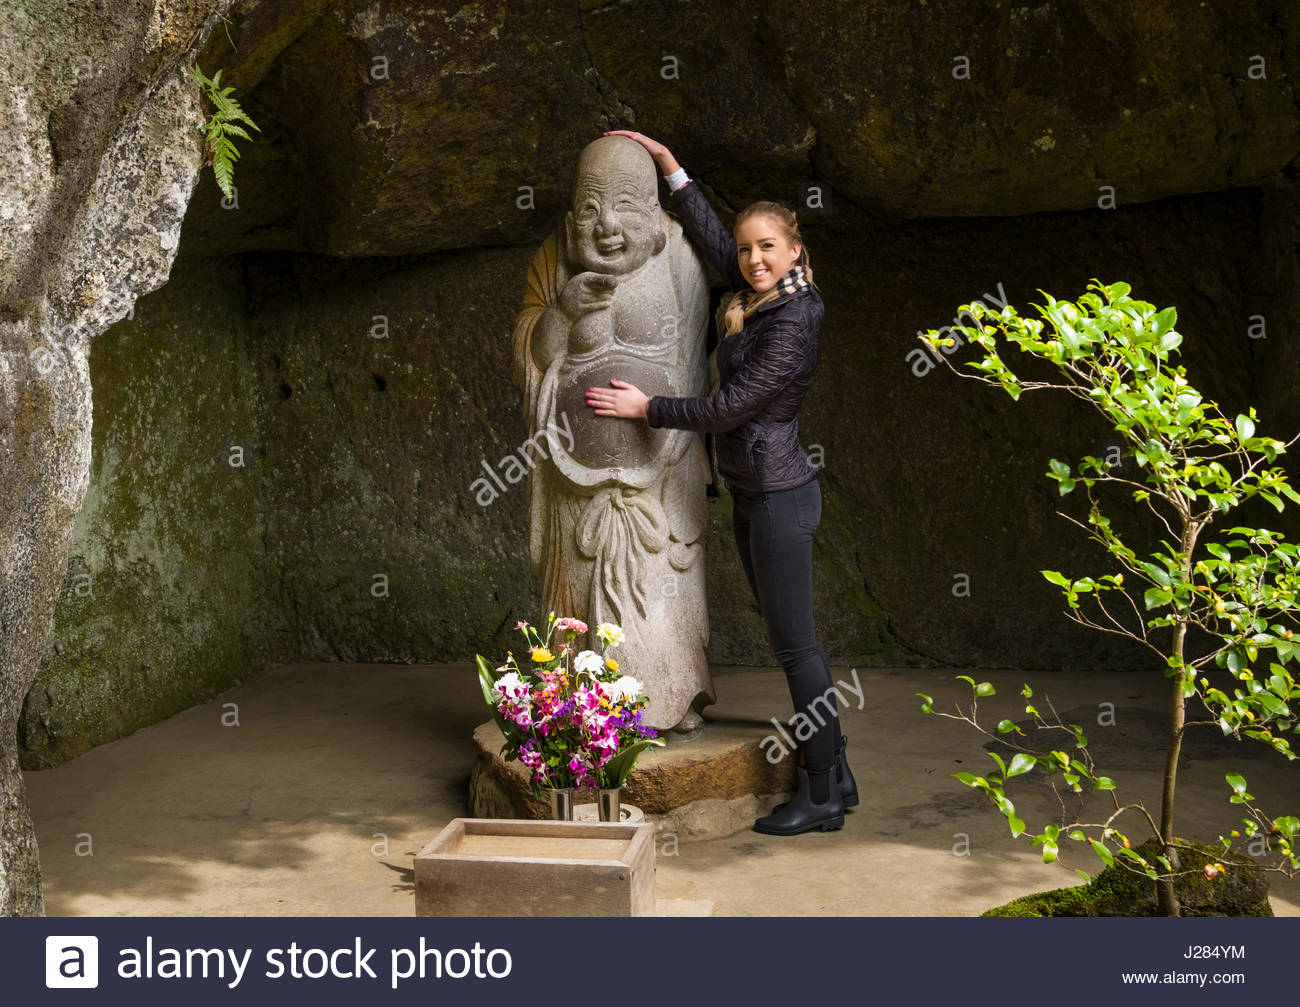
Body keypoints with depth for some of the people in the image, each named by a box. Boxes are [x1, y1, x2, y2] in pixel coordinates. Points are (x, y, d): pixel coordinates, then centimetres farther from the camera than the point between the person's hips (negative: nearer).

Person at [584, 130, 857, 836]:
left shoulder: (791, 326, -18)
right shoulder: (761, 295, 7)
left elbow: (729, 407, -19)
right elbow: (711, 237, 20)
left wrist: (645, 408, -10)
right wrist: (668, 164, 17)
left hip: (780, 495, -10)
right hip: (752, 494, 10)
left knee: (795, 643, -4)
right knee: (790, 640, 13)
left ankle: (822, 797, 4)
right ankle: (834, 776, 23)